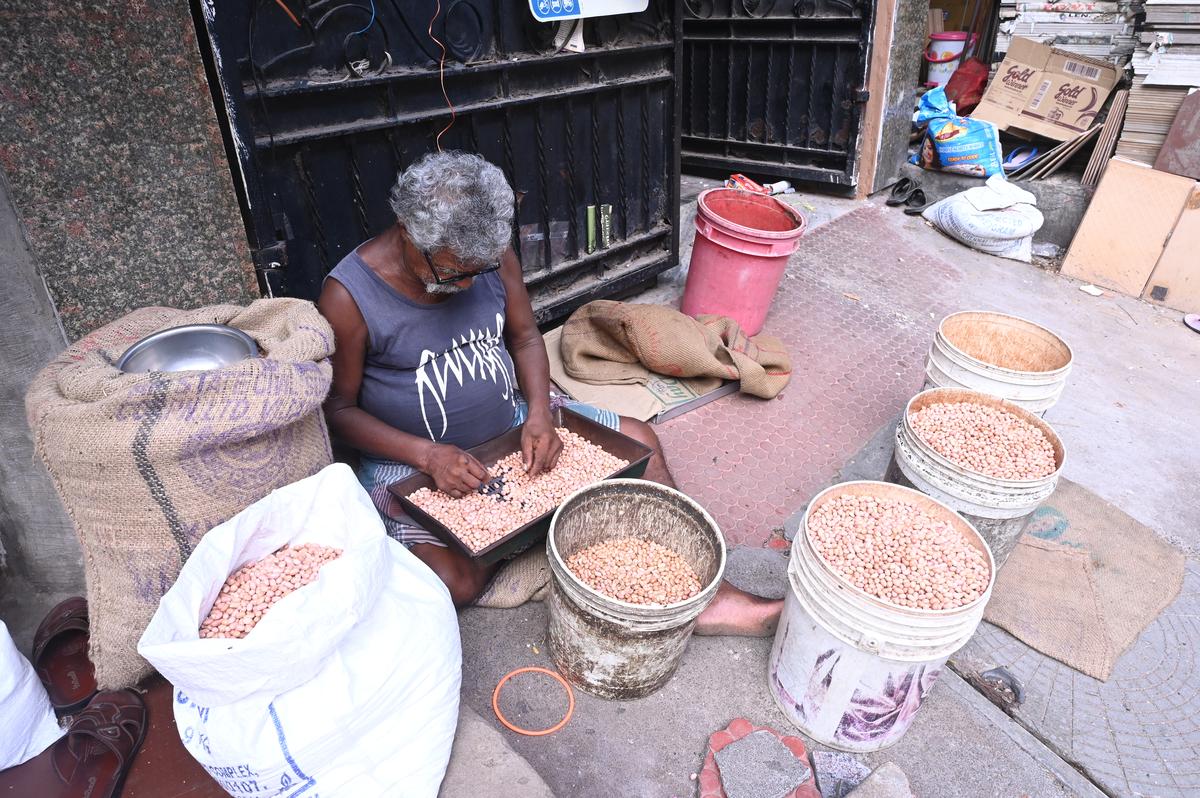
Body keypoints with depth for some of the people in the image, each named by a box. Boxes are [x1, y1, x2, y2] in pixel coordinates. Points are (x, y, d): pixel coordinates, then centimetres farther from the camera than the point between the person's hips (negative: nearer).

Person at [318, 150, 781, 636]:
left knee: (638, 441, -3)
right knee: (452, 582, -29)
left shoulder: (493, 256, -9)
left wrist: (539, 413, -13)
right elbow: (338, 409, -12)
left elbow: (524, 336, 4)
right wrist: (428, 455, -24)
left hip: (510, 425, 5)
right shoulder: (348, 297, -20)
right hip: (408, 458, -4)